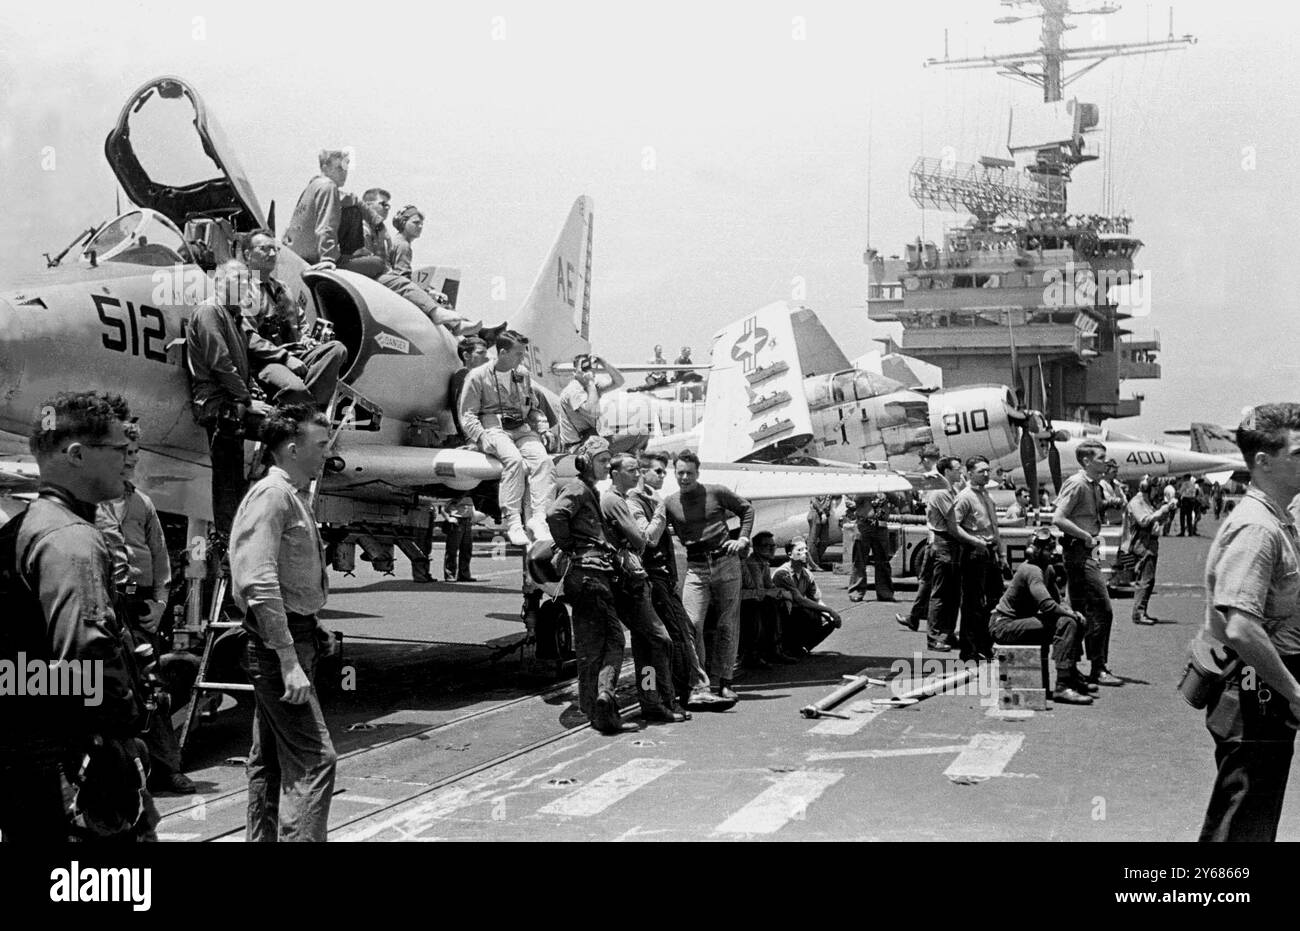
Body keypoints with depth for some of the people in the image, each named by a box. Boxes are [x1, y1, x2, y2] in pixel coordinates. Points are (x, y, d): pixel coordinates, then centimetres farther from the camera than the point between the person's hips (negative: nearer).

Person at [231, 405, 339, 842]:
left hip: (295, 634, 10)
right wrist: (289, 662, -26)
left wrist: (314, 632, 13)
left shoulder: (294, 495, 16)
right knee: (313, 757, -13)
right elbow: (258, 583, -24)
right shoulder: (271, 495, -15)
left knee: (270, 760, 15)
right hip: (278, 641, -10)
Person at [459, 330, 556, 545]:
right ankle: (512, 521, -35)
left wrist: (543, 430, 11)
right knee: (514, 459, -35)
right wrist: (482, 438, -16)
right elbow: (468, 414, 0)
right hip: (494, 428, -5)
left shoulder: (523, 376, 21)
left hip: (522, 429, 5)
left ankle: (539, 519, -33)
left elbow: (534, 408, 30)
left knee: (543, 459, -26)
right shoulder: (478, 376, 3)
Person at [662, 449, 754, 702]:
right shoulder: (669, 503, 2)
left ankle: (723, 681, 13)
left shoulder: (716, 493, 1)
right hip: (695, 567, 0)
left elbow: (747, 509, 13)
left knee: (727, 625, 3)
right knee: (691, 624, -12)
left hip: (726, 562, 0)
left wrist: (743, 539, 3)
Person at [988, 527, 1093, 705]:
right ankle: (1062, 688, -29)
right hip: (1003, 625, -10)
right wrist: (1072, 614, -16)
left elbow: (1057, 602, 19)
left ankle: (1074, 678, 20)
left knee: (1074, 623, 14)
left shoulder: (1048, 570, 10)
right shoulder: (1031, 570, -20)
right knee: (1065, 624, -24)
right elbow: (1048, 606, -32)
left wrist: (1071, 612, -3)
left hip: (1019, 621, 10)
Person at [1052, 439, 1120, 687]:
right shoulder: (1077, 484, -14)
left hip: (1089, 552, 10)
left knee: (1081, 613, 13)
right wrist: (1087, 537, -18)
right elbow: (1058, 519, -22)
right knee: (1102, 610, -10)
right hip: (1079, 552, -10)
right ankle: (1098, 670, -6)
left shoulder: (1095, 486, 15)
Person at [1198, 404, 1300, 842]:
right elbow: (1242, 629, -29)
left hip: (1263, 696, 10)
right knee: (1241, 826, -3)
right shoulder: (1256, 529, -20)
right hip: (1254, 697, -10)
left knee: (1257, 822, 18)